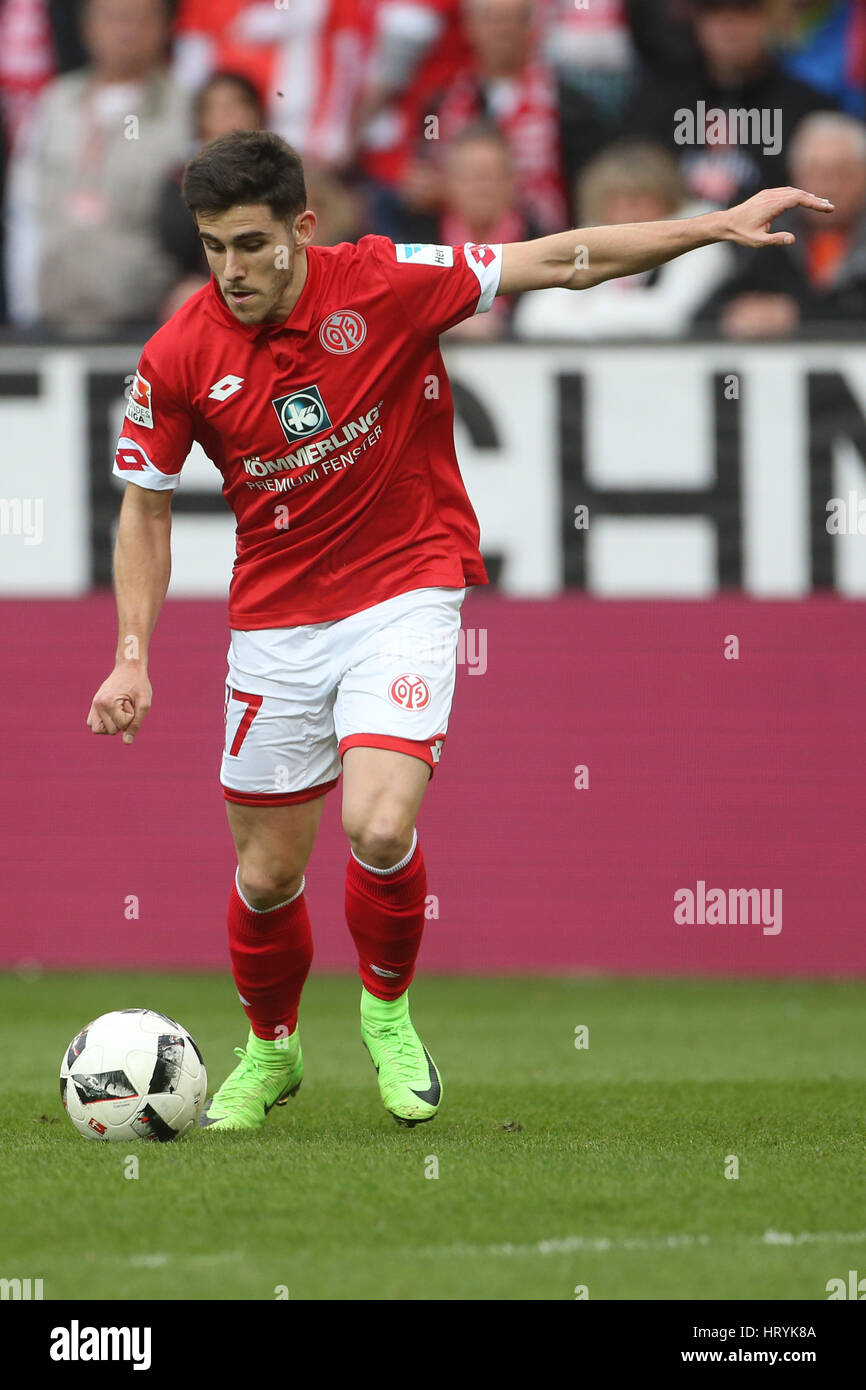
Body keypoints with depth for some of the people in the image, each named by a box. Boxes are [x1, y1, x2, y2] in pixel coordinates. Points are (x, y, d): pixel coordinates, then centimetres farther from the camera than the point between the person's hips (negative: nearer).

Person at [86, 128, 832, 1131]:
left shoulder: (382, 286, -15)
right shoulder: (179, 357, -10)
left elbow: (556, 262, -9)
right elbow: (146, 508, 3)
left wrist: (717, 226, -13)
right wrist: (133, 657, -5)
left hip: (406, 588, -2)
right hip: (276, 617, 2)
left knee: (379, 826, -22)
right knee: (267, 874, 7)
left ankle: (387, 1010, 7)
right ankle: (268, 1051, 36)